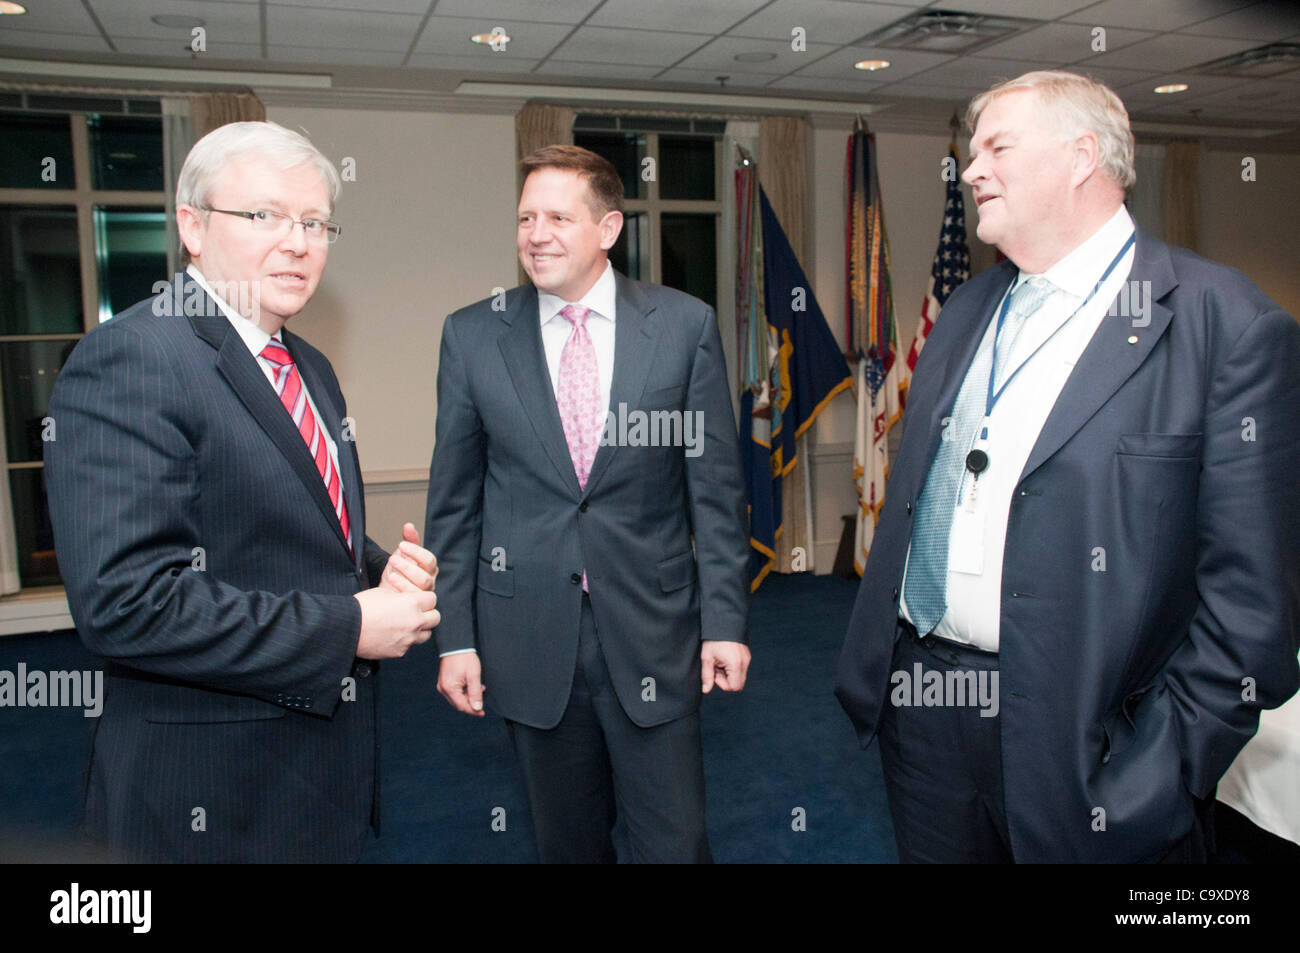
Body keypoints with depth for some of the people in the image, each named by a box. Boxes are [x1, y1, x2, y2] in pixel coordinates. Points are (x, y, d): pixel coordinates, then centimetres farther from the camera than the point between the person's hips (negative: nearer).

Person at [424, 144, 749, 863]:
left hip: (652, 634, -1)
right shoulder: (472, 335, 1)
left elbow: (715, 487, 0)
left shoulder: (685, 325, -1)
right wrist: (455, 637, 2)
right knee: (567, 842, 16)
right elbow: (453, 501, 4)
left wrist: (725, 620, -3)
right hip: (529, 636, 1)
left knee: (674, 842, 9)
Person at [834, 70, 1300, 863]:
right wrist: (872, 657, 11)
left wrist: (1154, 780, -14)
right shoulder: (967, 309, 9)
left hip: (1076, 736, -5)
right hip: (919, 695, 6)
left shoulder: (1231, 325, -11)